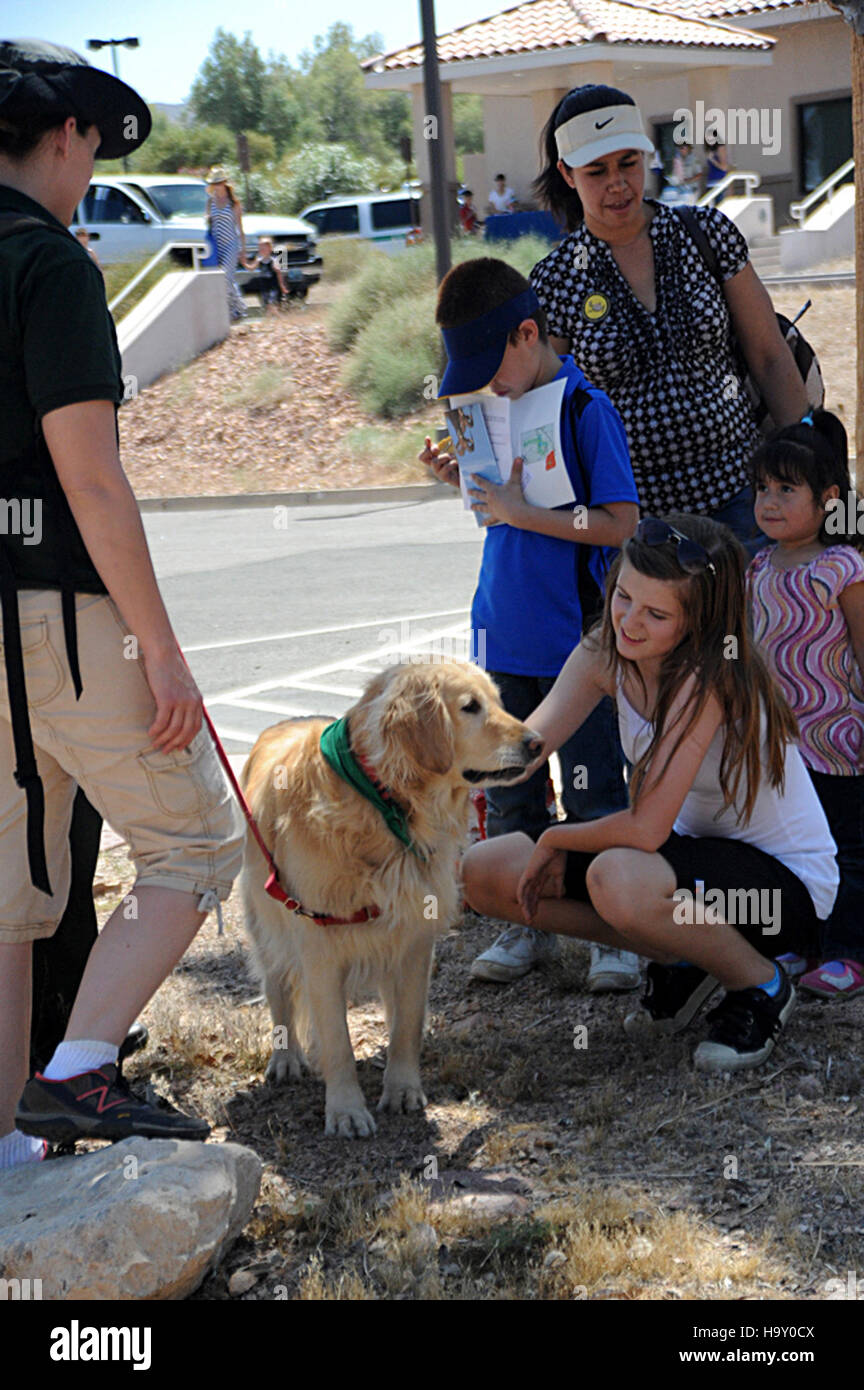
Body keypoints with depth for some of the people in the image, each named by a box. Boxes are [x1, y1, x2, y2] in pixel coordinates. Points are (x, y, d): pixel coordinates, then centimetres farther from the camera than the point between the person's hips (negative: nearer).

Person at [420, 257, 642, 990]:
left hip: (574, 640, -7)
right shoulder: (500, 402, 7)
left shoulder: (585, 408, -14)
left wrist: (521, 513, -19)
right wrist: (463, 476, 1)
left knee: (592, 792, 2)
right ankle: (526, 923, 24)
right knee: (508, 791, 12)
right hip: (505, 633, 7)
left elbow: (619, 523, -18)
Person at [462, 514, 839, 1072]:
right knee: (487, 872, -5)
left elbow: (646, 827, -32)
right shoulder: (604, 654, -7)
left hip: (787, 882, -8)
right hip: (695, 848, 8)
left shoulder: (710, 679, -29)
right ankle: (681, 959, 10)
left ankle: (761, 986, -8)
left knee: (616, 878, -38)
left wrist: (557, 839, -14)